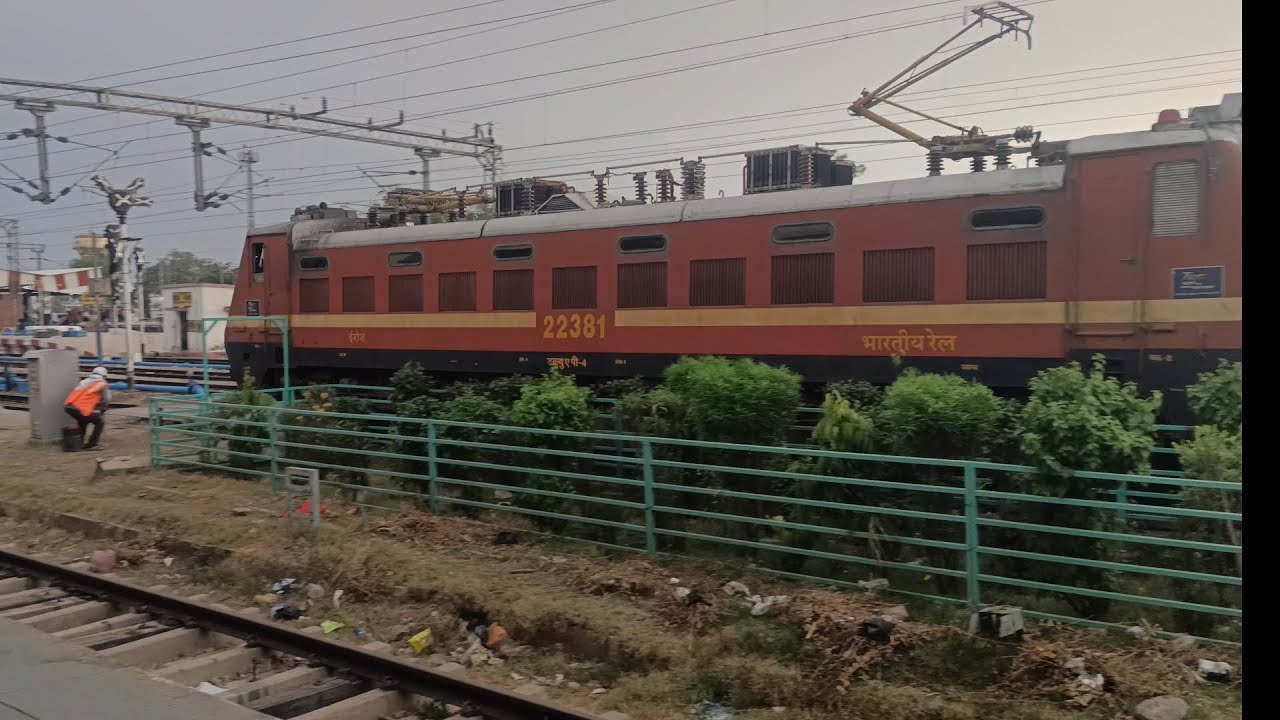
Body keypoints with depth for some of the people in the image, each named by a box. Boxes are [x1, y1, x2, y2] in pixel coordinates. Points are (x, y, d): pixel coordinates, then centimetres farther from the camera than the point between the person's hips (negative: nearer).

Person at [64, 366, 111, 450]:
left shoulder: (85, 381, 26)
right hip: (81, 409, -7)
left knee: (82, 421, 33)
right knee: (99, 423, 11)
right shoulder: (102, 384, 9)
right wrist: (100, 411, 25)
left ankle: (79, 443, 34)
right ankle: (91, 445, 4)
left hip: (68, 406, 7)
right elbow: (105, 400, 8)